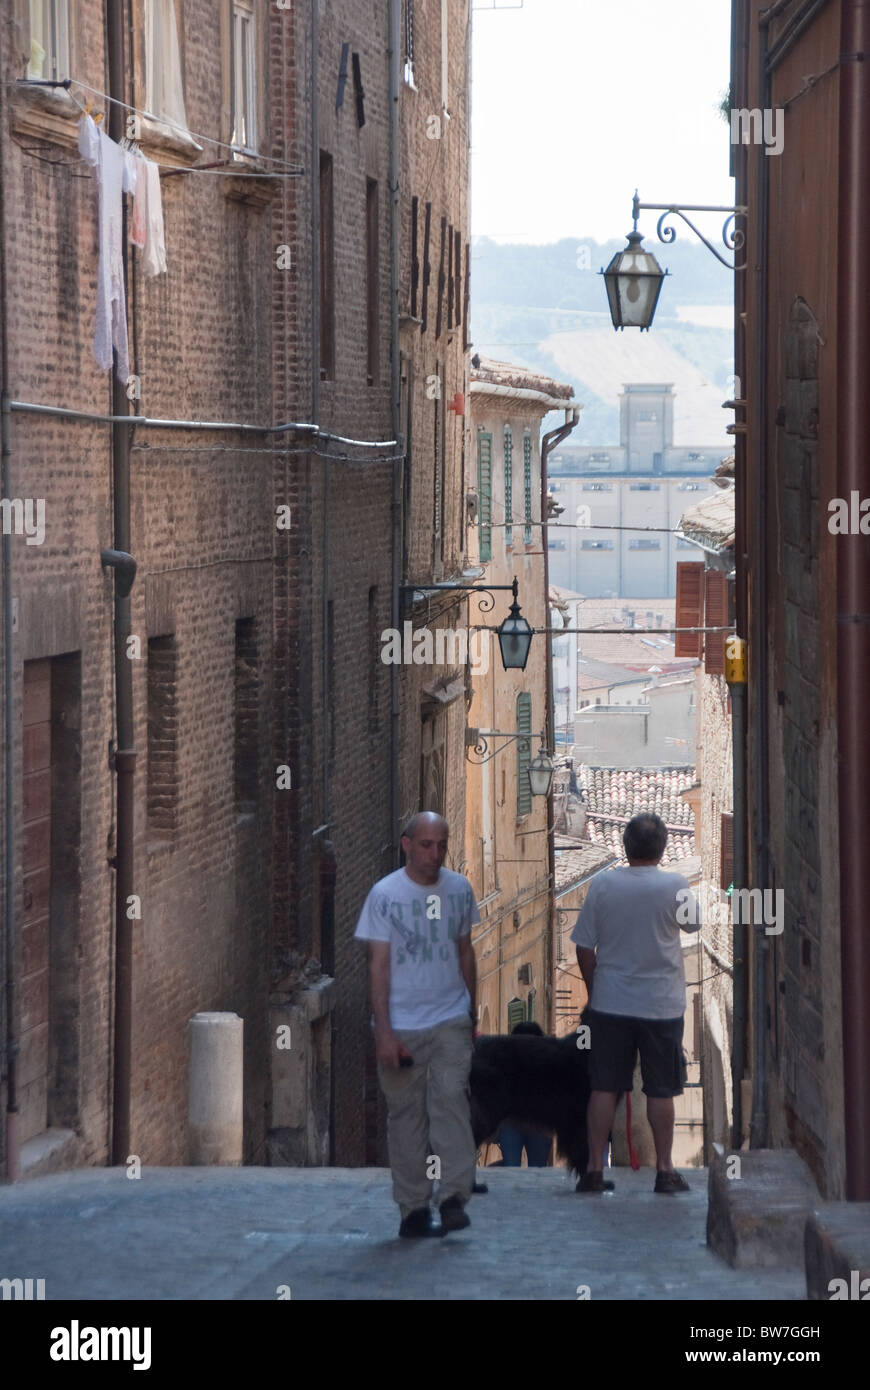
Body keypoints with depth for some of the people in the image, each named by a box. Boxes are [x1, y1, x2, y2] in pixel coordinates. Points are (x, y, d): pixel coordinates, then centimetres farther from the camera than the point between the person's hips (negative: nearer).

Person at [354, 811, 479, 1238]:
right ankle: (413, 1209, 8)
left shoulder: (459, 890, 6)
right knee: (406, 1114, 2)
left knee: (451, 1100, -13)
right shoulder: (385, 894, -4)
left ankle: (454, 1198, -15)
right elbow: (378, 966, -5)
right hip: (401, 1026, -2)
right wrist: (384, 1032, -10)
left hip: (451, 1021, 2)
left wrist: (473, 1009, 18)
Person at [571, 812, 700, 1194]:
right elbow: (692, 922, 11)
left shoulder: (602, 885, -5)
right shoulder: (675, 886, -9)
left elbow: (584, 948, 0)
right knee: (661, 1091, 7)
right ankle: (664, 1170, 12)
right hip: (662, 1005, -1)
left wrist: (593, 990, 14)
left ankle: (594, 1169, 7)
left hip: (610, 1004, 1)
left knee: (604, 1088, 6)